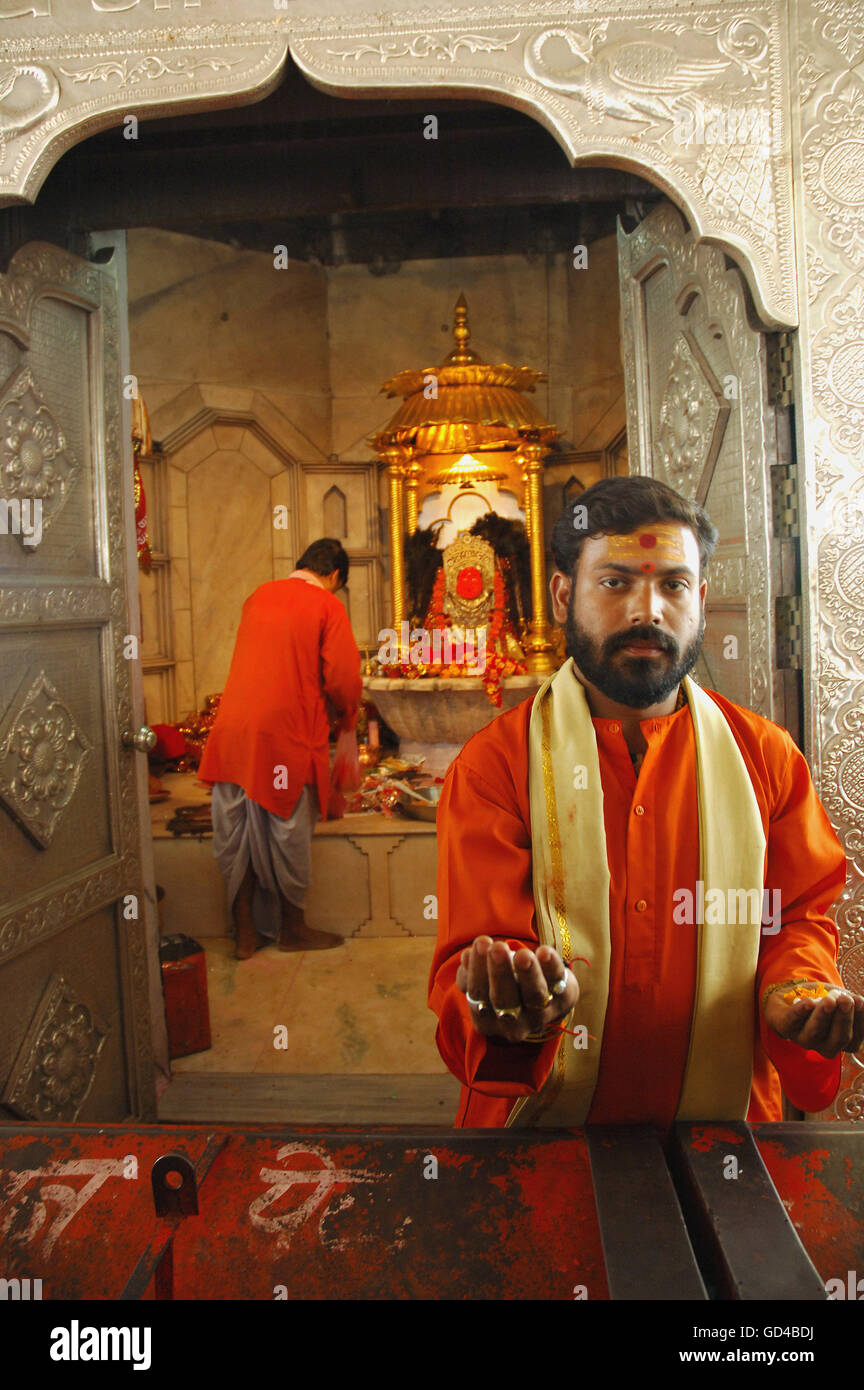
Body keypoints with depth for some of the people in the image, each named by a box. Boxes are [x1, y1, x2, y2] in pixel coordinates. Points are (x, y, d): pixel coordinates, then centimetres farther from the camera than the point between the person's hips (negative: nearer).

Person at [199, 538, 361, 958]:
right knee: (287, 832, 9)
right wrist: (347, 719, 12)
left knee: (238, 834, 11)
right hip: (286, 732, -5)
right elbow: (342, 677, -8)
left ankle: (245, 933, 20)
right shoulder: (327, 606, -4)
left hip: (234, 730, 5)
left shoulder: (258, 596, 12)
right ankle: (292, 928, 23)